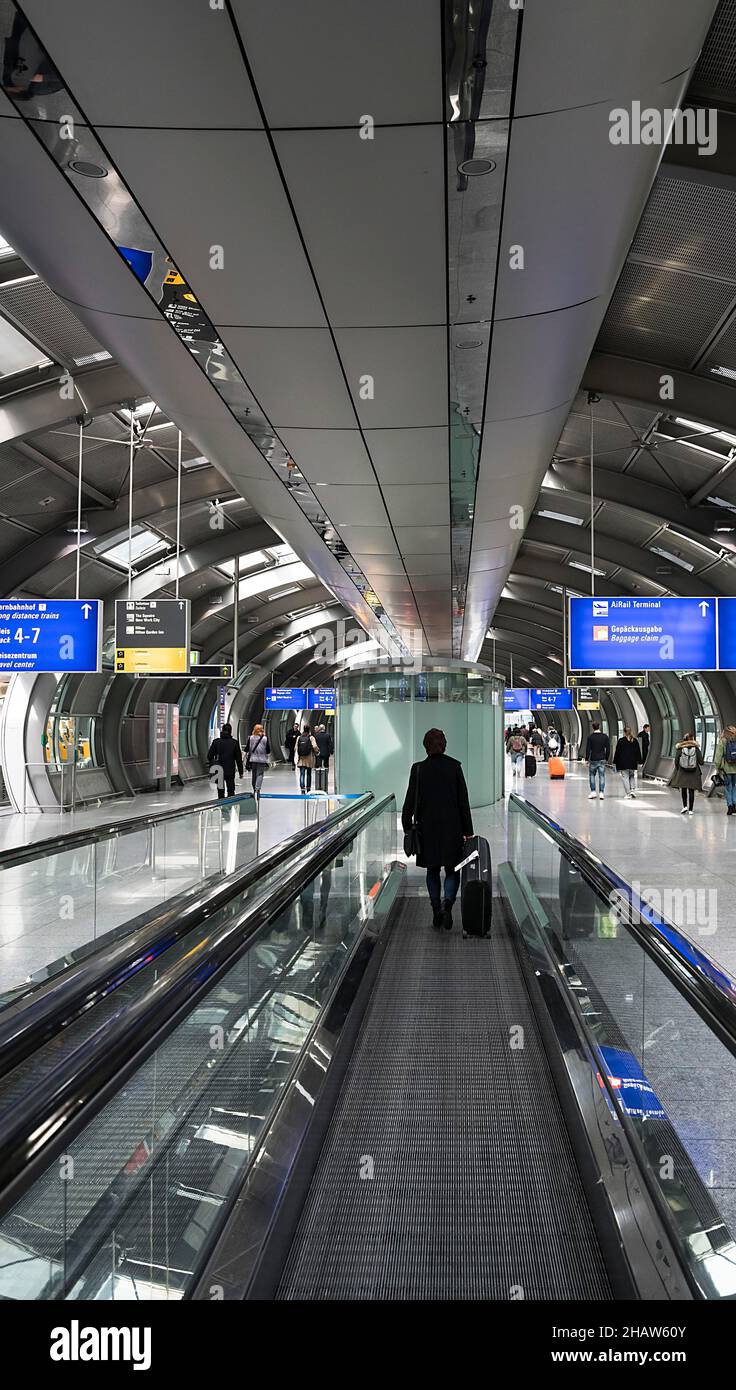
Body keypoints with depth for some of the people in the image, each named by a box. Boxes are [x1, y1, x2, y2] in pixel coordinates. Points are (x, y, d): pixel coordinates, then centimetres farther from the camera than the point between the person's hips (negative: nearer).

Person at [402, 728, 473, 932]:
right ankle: (447, 905, -15)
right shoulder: (454, 766, -5)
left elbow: (411, 801, -4)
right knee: (452, 871, 9)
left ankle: (436, 913, 14)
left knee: (432, 871, 15)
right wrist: (467, 831, 2)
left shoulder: (418, 769, -6)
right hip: (452, 828, 0)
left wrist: (407, 827, 7)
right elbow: (463, 800, -4)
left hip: (427, 828, 1)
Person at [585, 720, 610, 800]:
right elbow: (608, 749, 3)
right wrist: (606, 758, 12)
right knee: (602, 776, 4)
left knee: (592, 775, 14)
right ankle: (601, 793, -1)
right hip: (602, 760, 1)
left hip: (593, 760, -1)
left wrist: (586, 759, 2)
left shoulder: (590, 737, -7)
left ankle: (593, 791, 10)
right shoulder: (605, 736, 0)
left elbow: (588, 749, -7)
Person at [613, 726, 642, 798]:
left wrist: (615, 763, 2)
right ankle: (633, 790, 2)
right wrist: (639, 761, 15)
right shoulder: (635, 741, 4)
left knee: (625, 778, 1)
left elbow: (617, 752, -5)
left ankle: (628, 794, -2)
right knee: (632, 777, 18)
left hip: (623, 764, -4)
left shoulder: (621, 741, -8)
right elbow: (638, 752, 8)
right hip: (633, 763, 4)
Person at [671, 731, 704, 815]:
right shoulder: (696, 749, -6)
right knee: (691, 791, 6)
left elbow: (676, 761, -6)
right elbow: (701, 762, -5)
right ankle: (690, 809, 5)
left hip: (682, 773, 0)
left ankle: (685, 806, 3)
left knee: (683, 790, 15)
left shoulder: (680, 749, -6)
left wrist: (677, 770, 8)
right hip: (693, 773, 0)